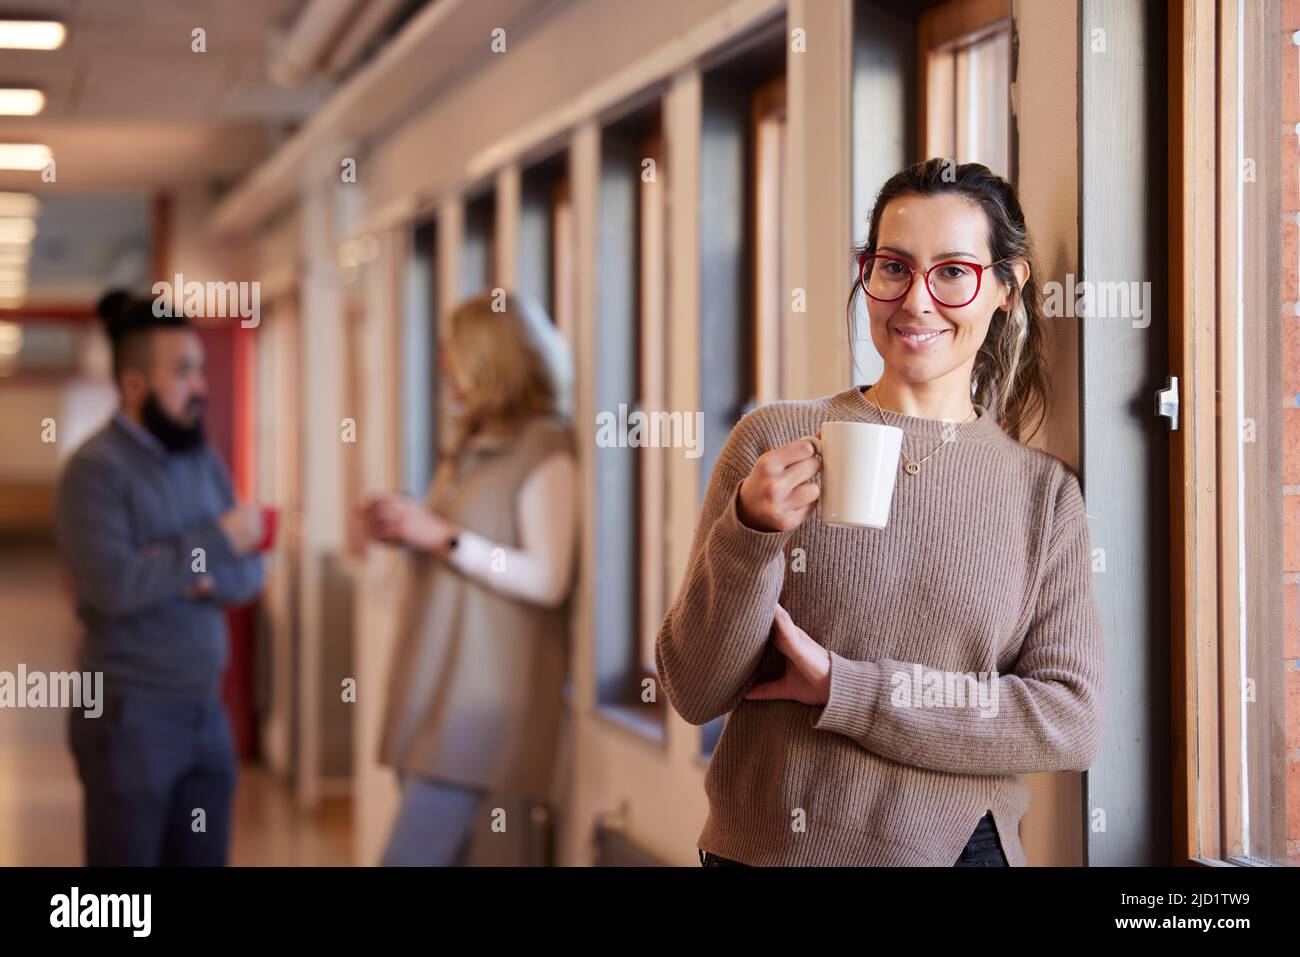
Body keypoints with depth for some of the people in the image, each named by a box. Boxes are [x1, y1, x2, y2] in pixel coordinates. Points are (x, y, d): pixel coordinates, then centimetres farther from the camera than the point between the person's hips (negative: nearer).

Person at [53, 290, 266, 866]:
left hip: (206, 711, 7)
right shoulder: (95, 469, -12)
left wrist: (200, 574, -15)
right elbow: (113, 586, -24)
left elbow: (248, 575, 7)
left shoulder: (203, 459, 10)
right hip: (130, 715, -7)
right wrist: (216, 542, -16)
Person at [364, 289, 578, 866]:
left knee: (408, 858, -14)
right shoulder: (468, 446, 17)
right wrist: (404, 534, 6)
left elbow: (545, 580, -18)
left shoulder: (543, 449, -9)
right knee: (438, 856, 6)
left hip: (484, 692, -8)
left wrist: (442, 535, -18)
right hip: (433, 686, 8)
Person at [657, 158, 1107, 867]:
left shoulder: (1044, 492, -1)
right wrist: (750, 535, -22)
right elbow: (692, 692, -5)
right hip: (763, 848, 0)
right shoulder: (774, 439, -3)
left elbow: (1073, 722, -10)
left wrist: (842, 689, -15)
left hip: (954, 845, 1)